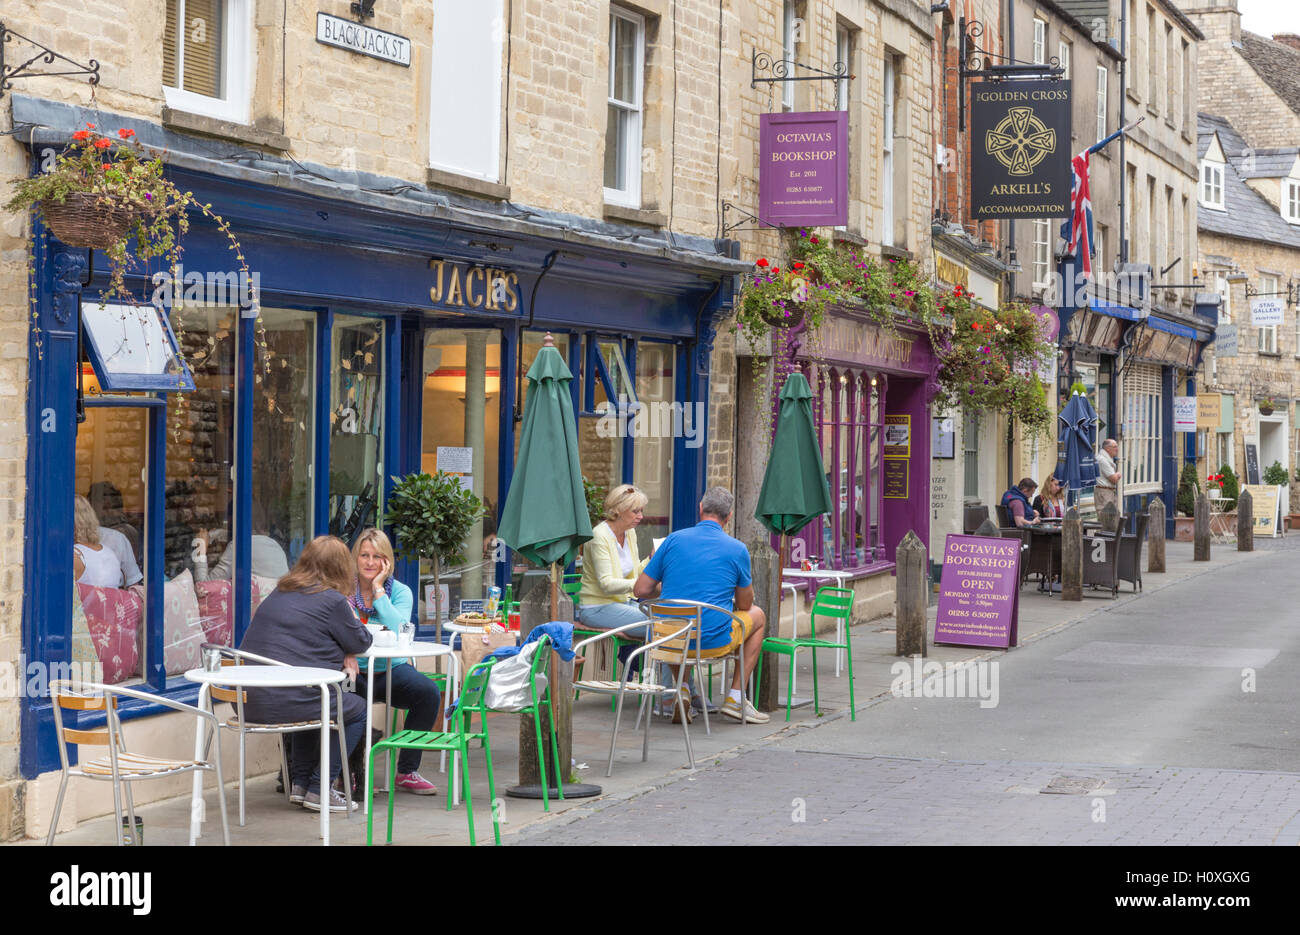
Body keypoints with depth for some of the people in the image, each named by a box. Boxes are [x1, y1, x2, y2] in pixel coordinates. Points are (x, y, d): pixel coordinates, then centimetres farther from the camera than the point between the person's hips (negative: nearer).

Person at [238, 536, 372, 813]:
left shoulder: (278, 594, 17)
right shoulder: (332, 601, -7)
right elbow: (362, 643, 4)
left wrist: (343, 655, 13)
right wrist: (353, 621, 26)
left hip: (249, 701, 8)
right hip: (286, 701, -8)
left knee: (314, 704, 36)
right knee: (358, 710, 16)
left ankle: (299, 782, 29)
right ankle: (318, 789, 10)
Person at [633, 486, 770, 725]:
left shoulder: (674, 540, 1)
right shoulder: (737, 549, -3)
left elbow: (641, 590, 2)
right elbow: (744, 604, 8)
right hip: (712, 642, -3)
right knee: (757, 615, 26)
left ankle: (682, 688, 20)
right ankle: (735, 698, 19)